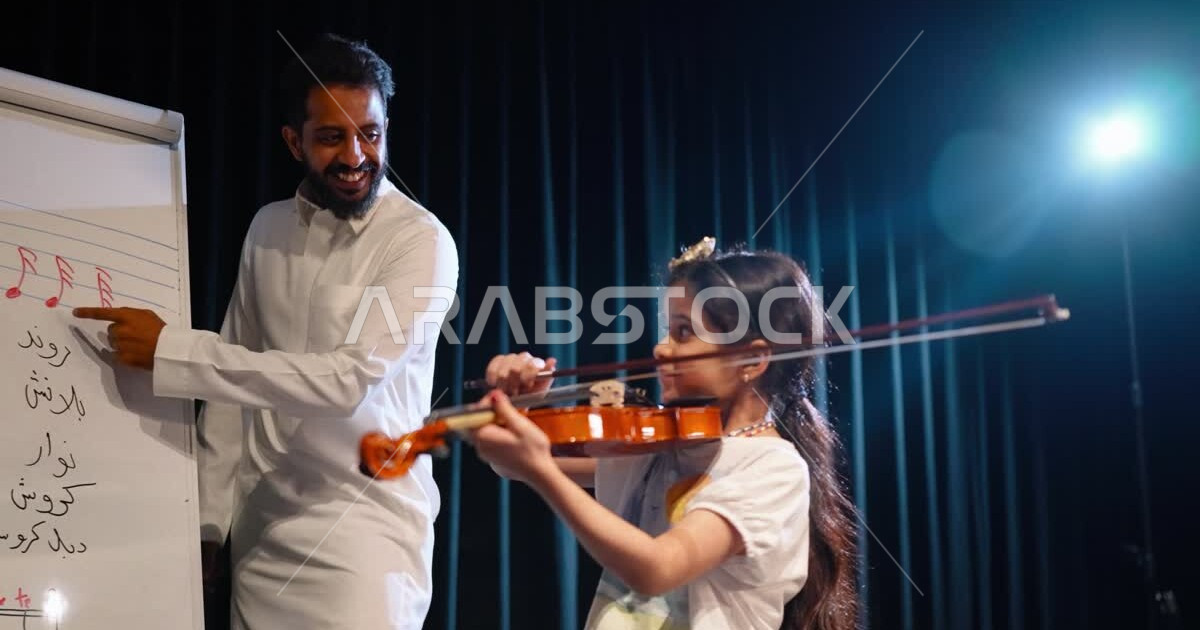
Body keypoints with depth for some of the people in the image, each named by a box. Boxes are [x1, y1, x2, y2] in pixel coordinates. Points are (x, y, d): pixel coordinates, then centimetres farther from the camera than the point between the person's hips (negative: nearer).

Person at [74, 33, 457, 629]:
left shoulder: (421, 241, -13)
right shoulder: (268, 228, 6)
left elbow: (348, 381, -23)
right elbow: (234, 377, 9)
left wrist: (171, 350, -22)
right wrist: (206, 518, 2)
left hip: (363, 528, -5)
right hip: (261, 526, 5)